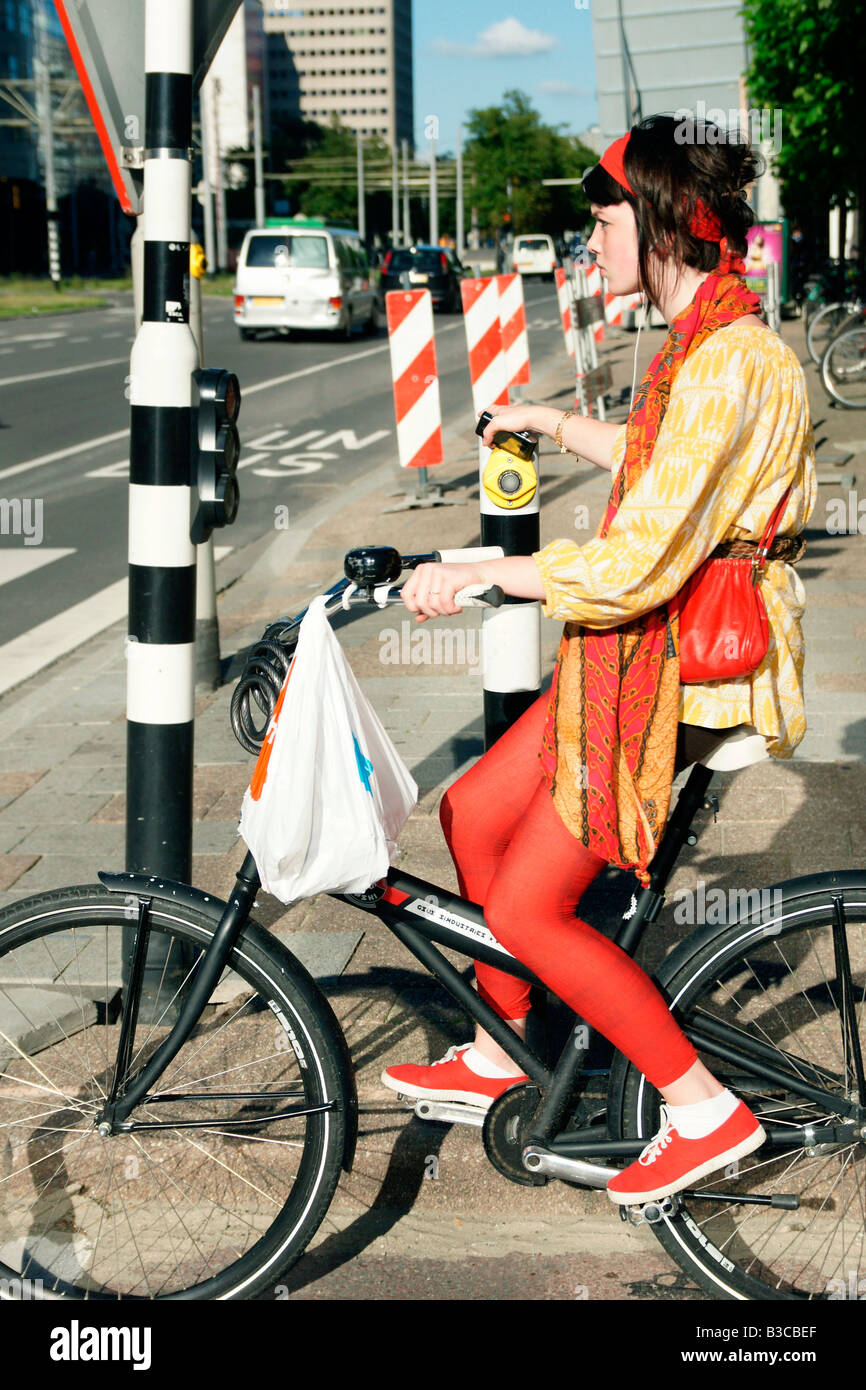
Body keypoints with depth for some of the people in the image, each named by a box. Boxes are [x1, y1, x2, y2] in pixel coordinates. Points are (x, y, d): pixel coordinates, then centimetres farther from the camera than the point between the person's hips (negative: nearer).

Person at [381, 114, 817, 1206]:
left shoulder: (728, 365, -23)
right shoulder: (701, 343, 10)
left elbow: (636, 566, -28)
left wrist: (472, 574, -20)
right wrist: (552, 423, 33)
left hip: (679, 670, -10)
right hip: (637, 651, 10)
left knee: (527, 911, -5)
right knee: (472, 811, 15)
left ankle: (705, 1112, 8)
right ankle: (493, 1057, 32)